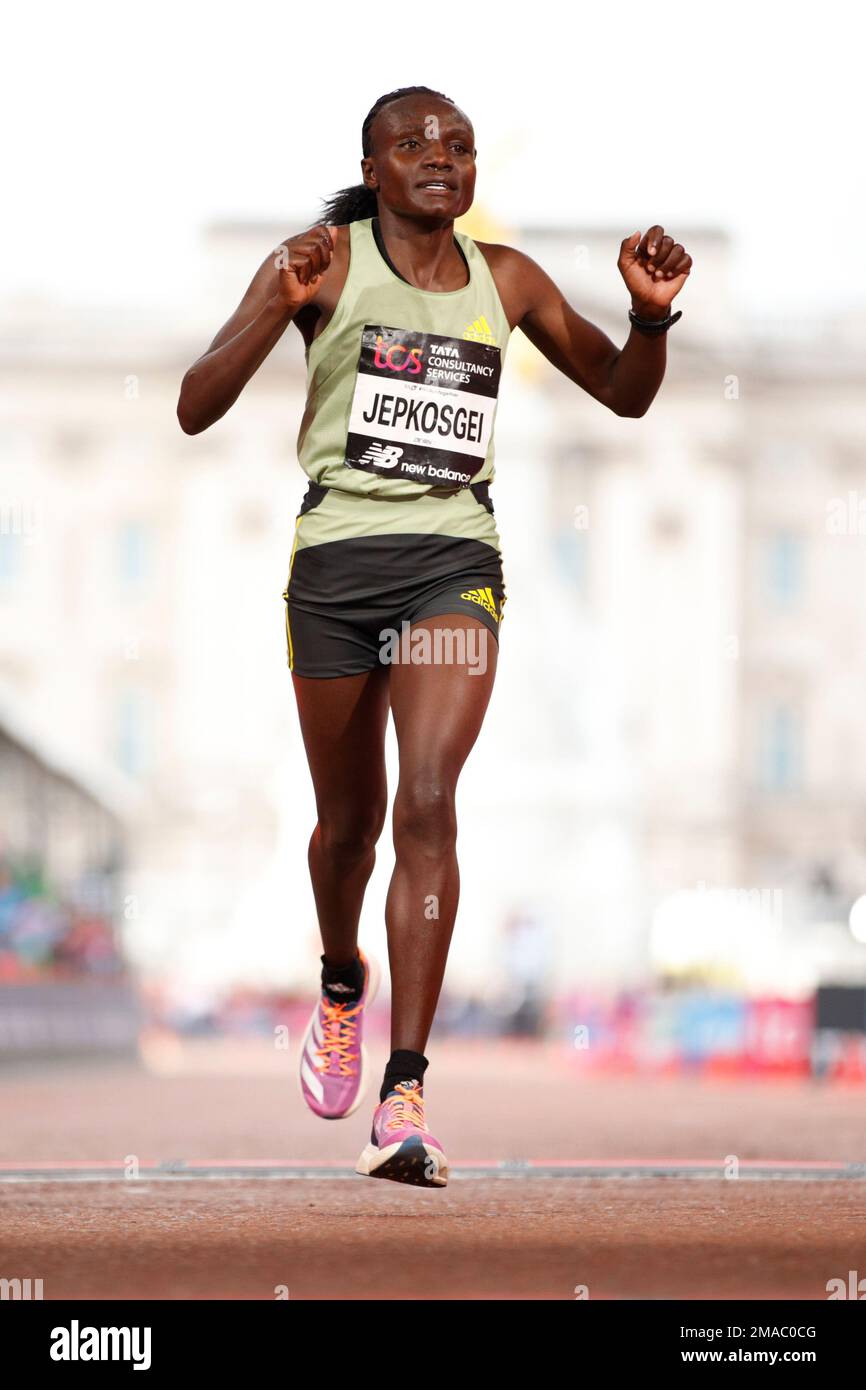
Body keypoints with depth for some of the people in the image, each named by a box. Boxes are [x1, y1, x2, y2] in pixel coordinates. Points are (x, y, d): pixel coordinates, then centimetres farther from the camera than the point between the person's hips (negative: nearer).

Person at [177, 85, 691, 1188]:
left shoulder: (504, 279, 9)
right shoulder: (324, 262, 0)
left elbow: (624, 394, 20)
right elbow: (195, 410, -7)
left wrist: (652, 313, -1)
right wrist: (281, 308, -23)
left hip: (455, 564, 1)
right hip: (336, 558, -1)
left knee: (427, 805, -17)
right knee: (350, 817, 12)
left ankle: (404, 1097, -21)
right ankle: (342, 982, 47)